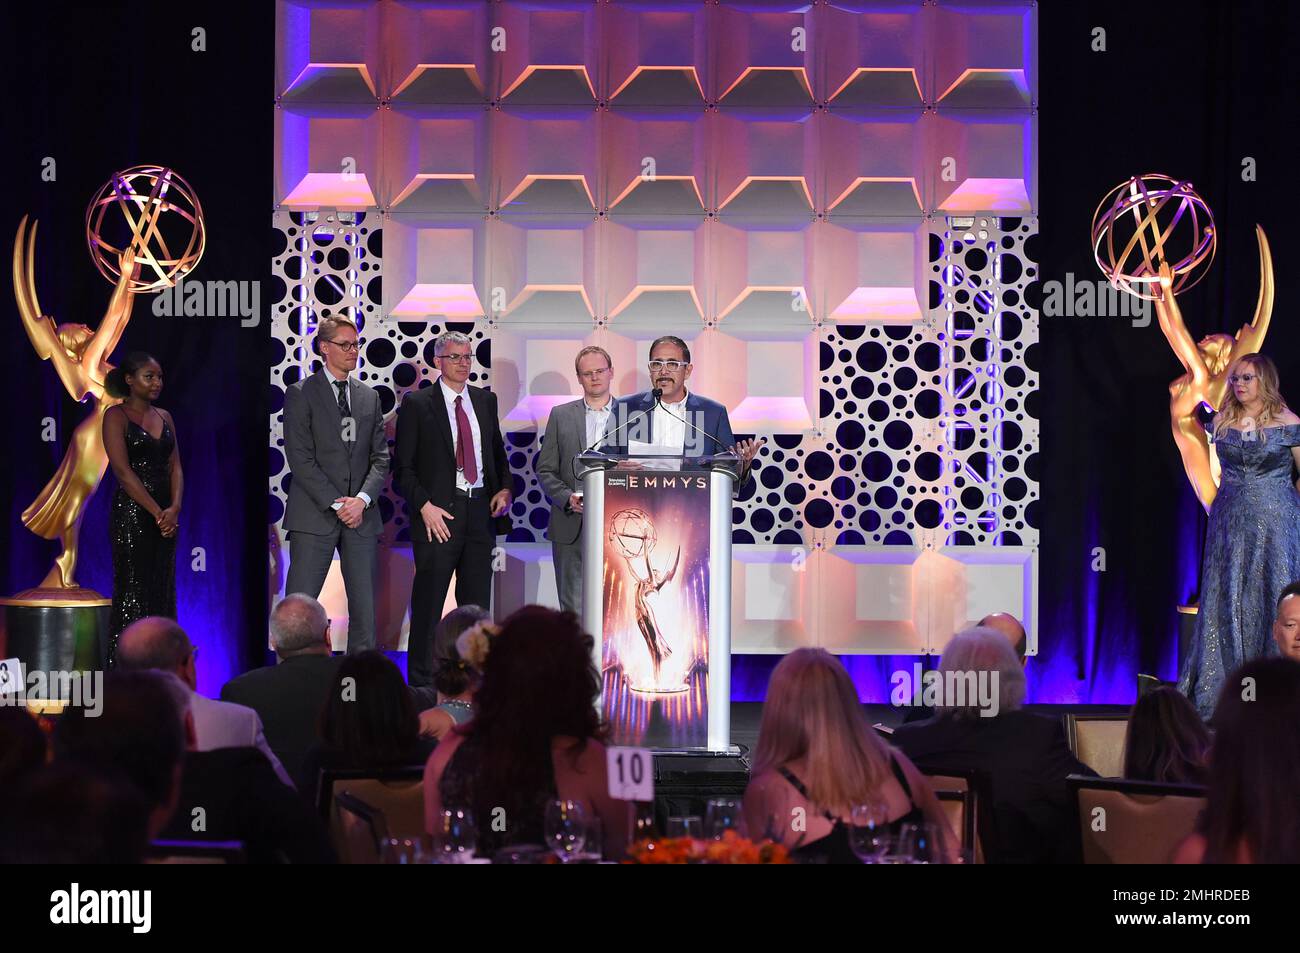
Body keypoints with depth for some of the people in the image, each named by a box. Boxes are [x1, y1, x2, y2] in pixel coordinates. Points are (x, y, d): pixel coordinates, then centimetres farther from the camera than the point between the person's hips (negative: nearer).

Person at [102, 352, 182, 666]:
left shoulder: (164, 417, 13)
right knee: (132, 594, -5)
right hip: (131, 513, -6)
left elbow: (175, 466, 8)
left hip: (166, 515, 6)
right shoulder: (116, 416, -6)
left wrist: (174, 508, -9)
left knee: (163, 592, 7)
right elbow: (123, 471, -14)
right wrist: (157, 513, -17)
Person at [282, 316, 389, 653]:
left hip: (361, 515, 5)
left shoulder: (369, 397, 14)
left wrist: (363, 499, -7)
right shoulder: (301, 394, 0)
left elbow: (380, 457, 10)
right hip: (315, 515, -4)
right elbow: (300, 458, -7)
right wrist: (336, 503, -13)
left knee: (365, 607, 4)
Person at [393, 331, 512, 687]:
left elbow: (498, 451, 23)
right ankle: (422, 683, 4)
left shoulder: (485, 400, 13)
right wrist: (424, 506, -14)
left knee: (477, 603, 8)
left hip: (481, 509, 5)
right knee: (428, 604, -2)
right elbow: (403, 467, -3)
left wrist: (504, 487, 5)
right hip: (438, 512, -5)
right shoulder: (416, 404, -2)